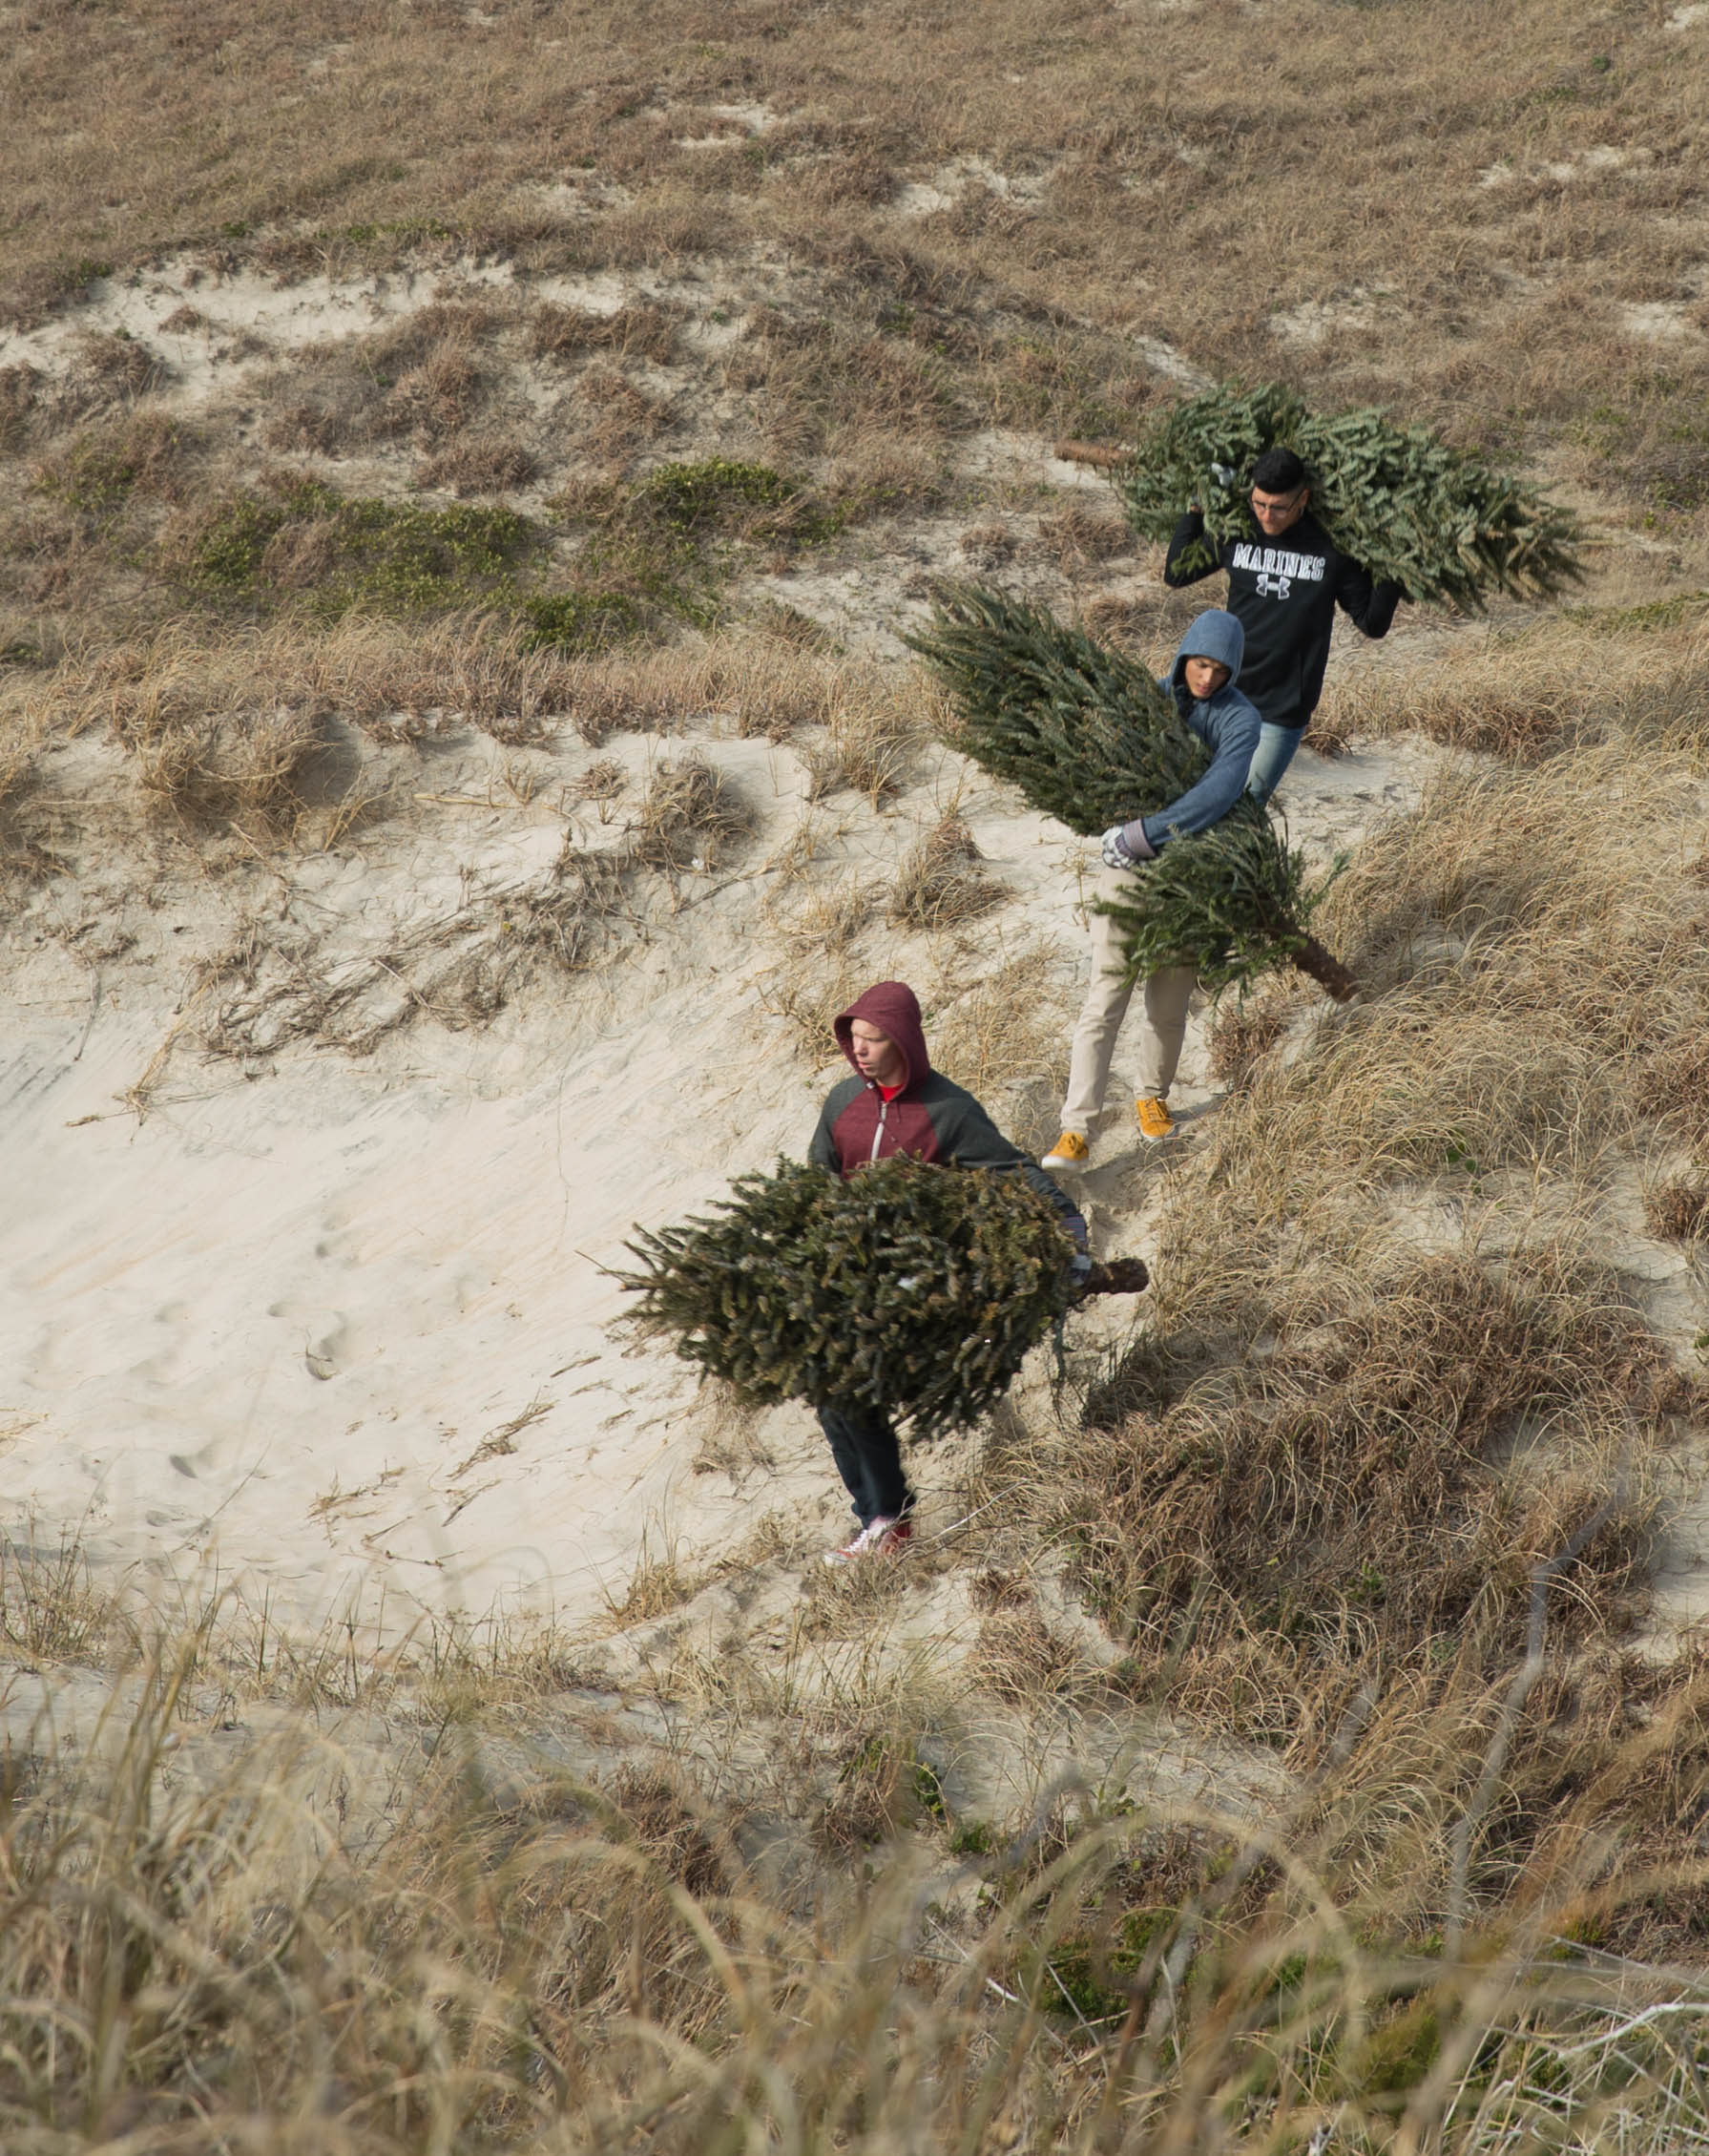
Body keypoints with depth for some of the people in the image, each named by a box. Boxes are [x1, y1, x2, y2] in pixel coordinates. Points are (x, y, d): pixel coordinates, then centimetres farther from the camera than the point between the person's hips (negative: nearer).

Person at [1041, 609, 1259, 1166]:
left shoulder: (1240, 719, -10)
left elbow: (1219, 792, -26)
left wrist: (1146, 833, -32)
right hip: (1128, 869, 1)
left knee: (1169, 1003, 11)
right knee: (1105, 999, -5)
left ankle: (1153, 1097, 37)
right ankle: (1075, 1132, -7)